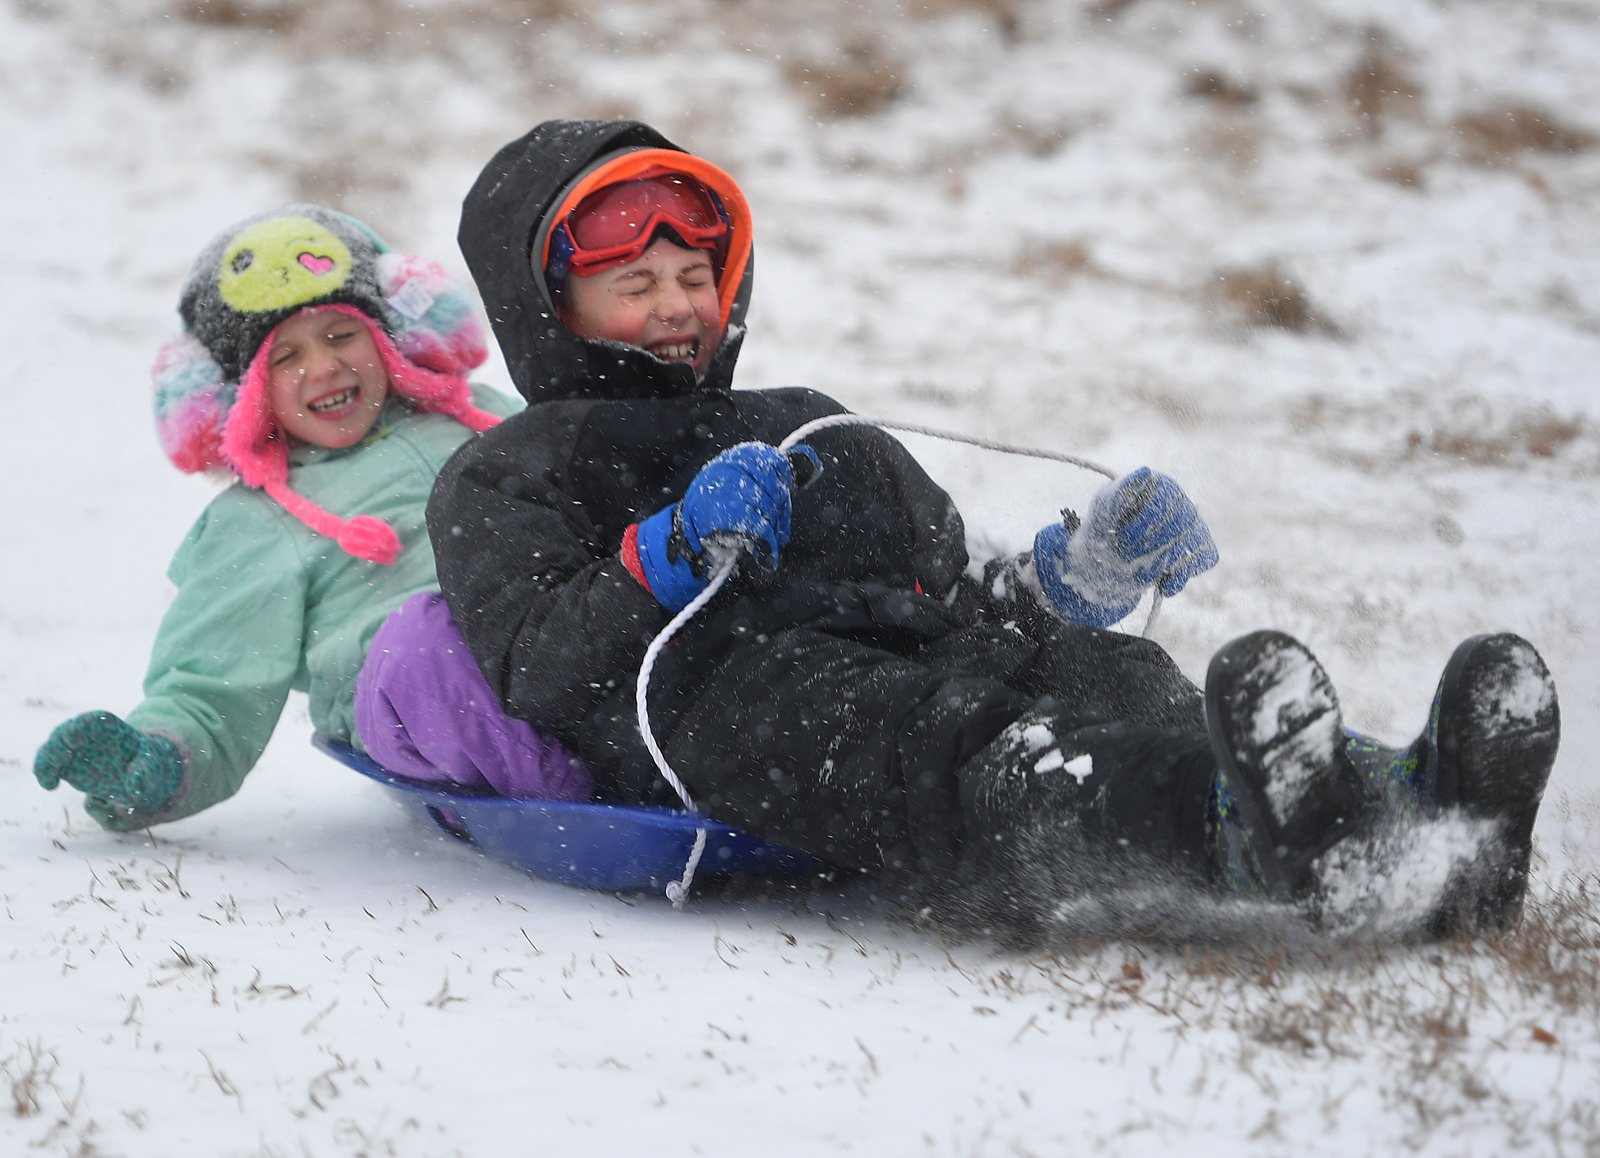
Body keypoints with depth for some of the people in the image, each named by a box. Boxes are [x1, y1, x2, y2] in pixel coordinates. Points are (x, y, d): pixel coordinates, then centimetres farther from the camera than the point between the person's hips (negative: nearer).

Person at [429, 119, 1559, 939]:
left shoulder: (808, 428, 41)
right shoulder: (501, 478, 24)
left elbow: (965, 609, 34)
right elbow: (536, 669, 4)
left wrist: (1081, 573, 14)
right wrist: (673, 556, -11)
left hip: (928, 661, 6)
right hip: (727, 686, -6)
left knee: (1116, 685, -30)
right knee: (956, 751, -40)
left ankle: (1409, 805, -57)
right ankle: (1242, 827, -70)